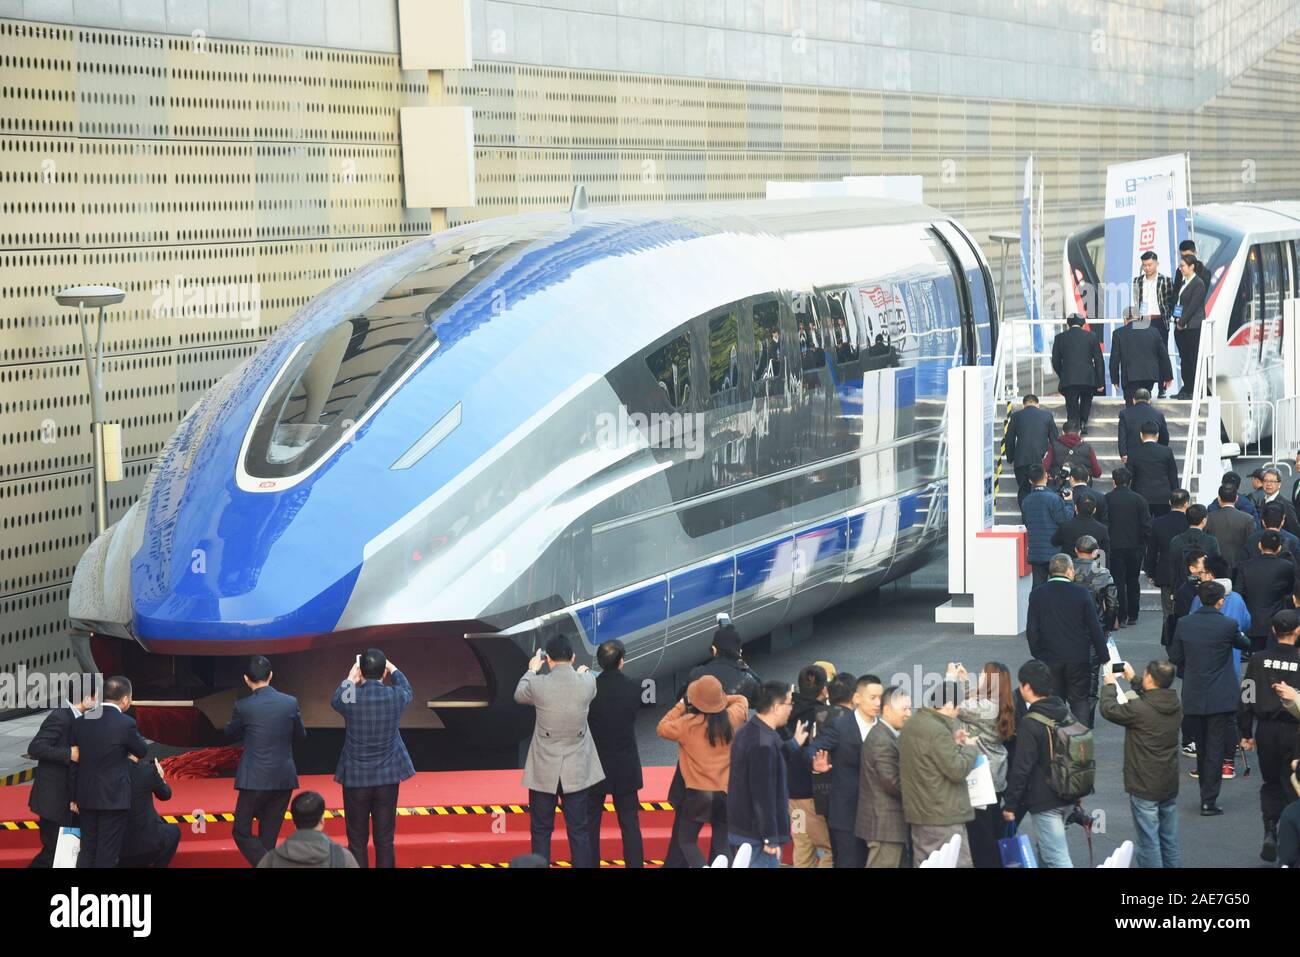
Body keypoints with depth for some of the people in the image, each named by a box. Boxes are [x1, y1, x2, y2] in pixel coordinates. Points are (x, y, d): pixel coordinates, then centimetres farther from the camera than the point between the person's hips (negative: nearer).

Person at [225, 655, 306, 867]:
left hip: (256, 779, -4)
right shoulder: (290, 702, -2)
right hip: (284, 778, 4)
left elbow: (229, 736, 6)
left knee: (241, 831, 5)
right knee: (268, 835, 13)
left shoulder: (243, 706, -11)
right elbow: (301, 736, 12)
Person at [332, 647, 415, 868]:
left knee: (357, 841, 7)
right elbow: (407, 689, 17)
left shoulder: (350, 699, -13)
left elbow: (335, 700, 13)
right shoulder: (395, 696, -10)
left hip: (355, 779, -1)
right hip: (388, 777, 1)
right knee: (385, 841, 7)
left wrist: (350, 680, 28)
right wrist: (392, 668, 32)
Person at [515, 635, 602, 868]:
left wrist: (532, 669, 25)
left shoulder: (538, 685, -15)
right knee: (579, 831, 9)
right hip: (576, 771, 1)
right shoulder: (587, 683, -11)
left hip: (544, 772, -1)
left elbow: (519, 695, 9)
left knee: (541, 831, 10)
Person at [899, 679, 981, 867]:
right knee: (959, 864, -5)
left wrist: (953, 742, 13)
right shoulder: (938, 730, -20)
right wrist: (971, 747, -3)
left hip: (918, 814, 10)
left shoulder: (911, 725, 11)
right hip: (943, 817, -10)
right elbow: (957, 769, -19)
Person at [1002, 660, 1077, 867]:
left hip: (1044, 801, -8)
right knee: (1047, 847, 24)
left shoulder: (1031, 724, -21)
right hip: (1067, 796, 8)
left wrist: (1010, 804, -11)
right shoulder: (1066, 713, 3)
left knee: (1057, 858, -6)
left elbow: (1021, 768, -20)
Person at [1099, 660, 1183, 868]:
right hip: (1170, 786, 7)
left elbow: (1108, 709, -8)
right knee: (1170, 841, 15)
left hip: (1145, 788, -7)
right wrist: (1133, 679, 27)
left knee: (1148, 842, 0)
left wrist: (1109, 685, 9)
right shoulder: (1175, 704, -2)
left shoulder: (1139, 709, -23)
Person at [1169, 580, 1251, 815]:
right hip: (1220, 697, -4)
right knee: (1215, 749, 0)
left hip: (1193, 696, 4)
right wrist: (1240, 635, 30)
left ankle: (1207, 795, 26)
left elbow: (1175, 657, 5)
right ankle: (1209, 801, -2)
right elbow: (1245, 645, 7)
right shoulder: (1227, 626, -13)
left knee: (1201, 748, 16)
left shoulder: (1183, 624, -3)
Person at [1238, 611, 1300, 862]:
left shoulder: (1258, 661, -3)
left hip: (1265, 730, 3)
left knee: (1270, 784, 18)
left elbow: (1247, 699, 0)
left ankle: (1270, 832, 2)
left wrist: (1246, 733, 8)